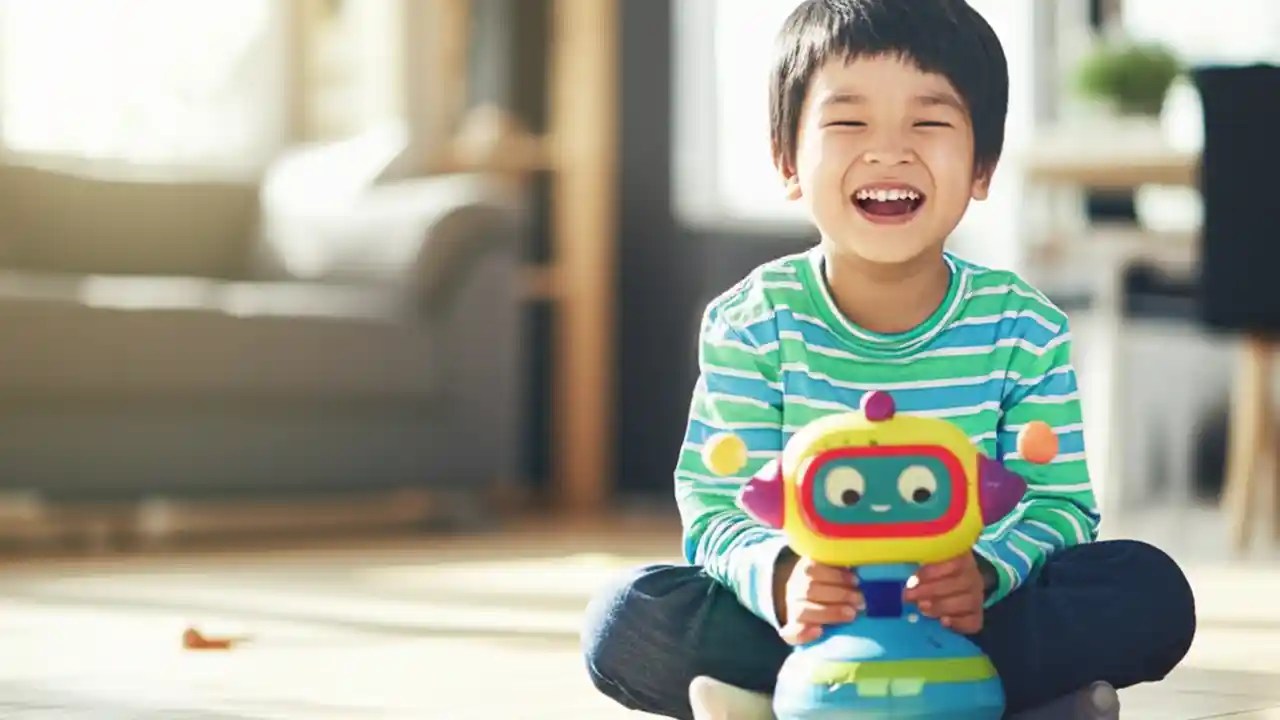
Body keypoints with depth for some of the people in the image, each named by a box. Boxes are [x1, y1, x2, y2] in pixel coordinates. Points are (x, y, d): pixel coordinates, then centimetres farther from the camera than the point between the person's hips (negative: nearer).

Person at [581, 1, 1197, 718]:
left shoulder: (1026, 330, -3)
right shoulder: (752, 325, -5)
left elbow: (1059, 504, -5)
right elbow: (717, 504, -9)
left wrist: (984, 572, -28)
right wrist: (779, 577, -33)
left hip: (966, 617, 1)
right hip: (805, 621, -1)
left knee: (1152, 592, -23)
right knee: (625, 621, -25)